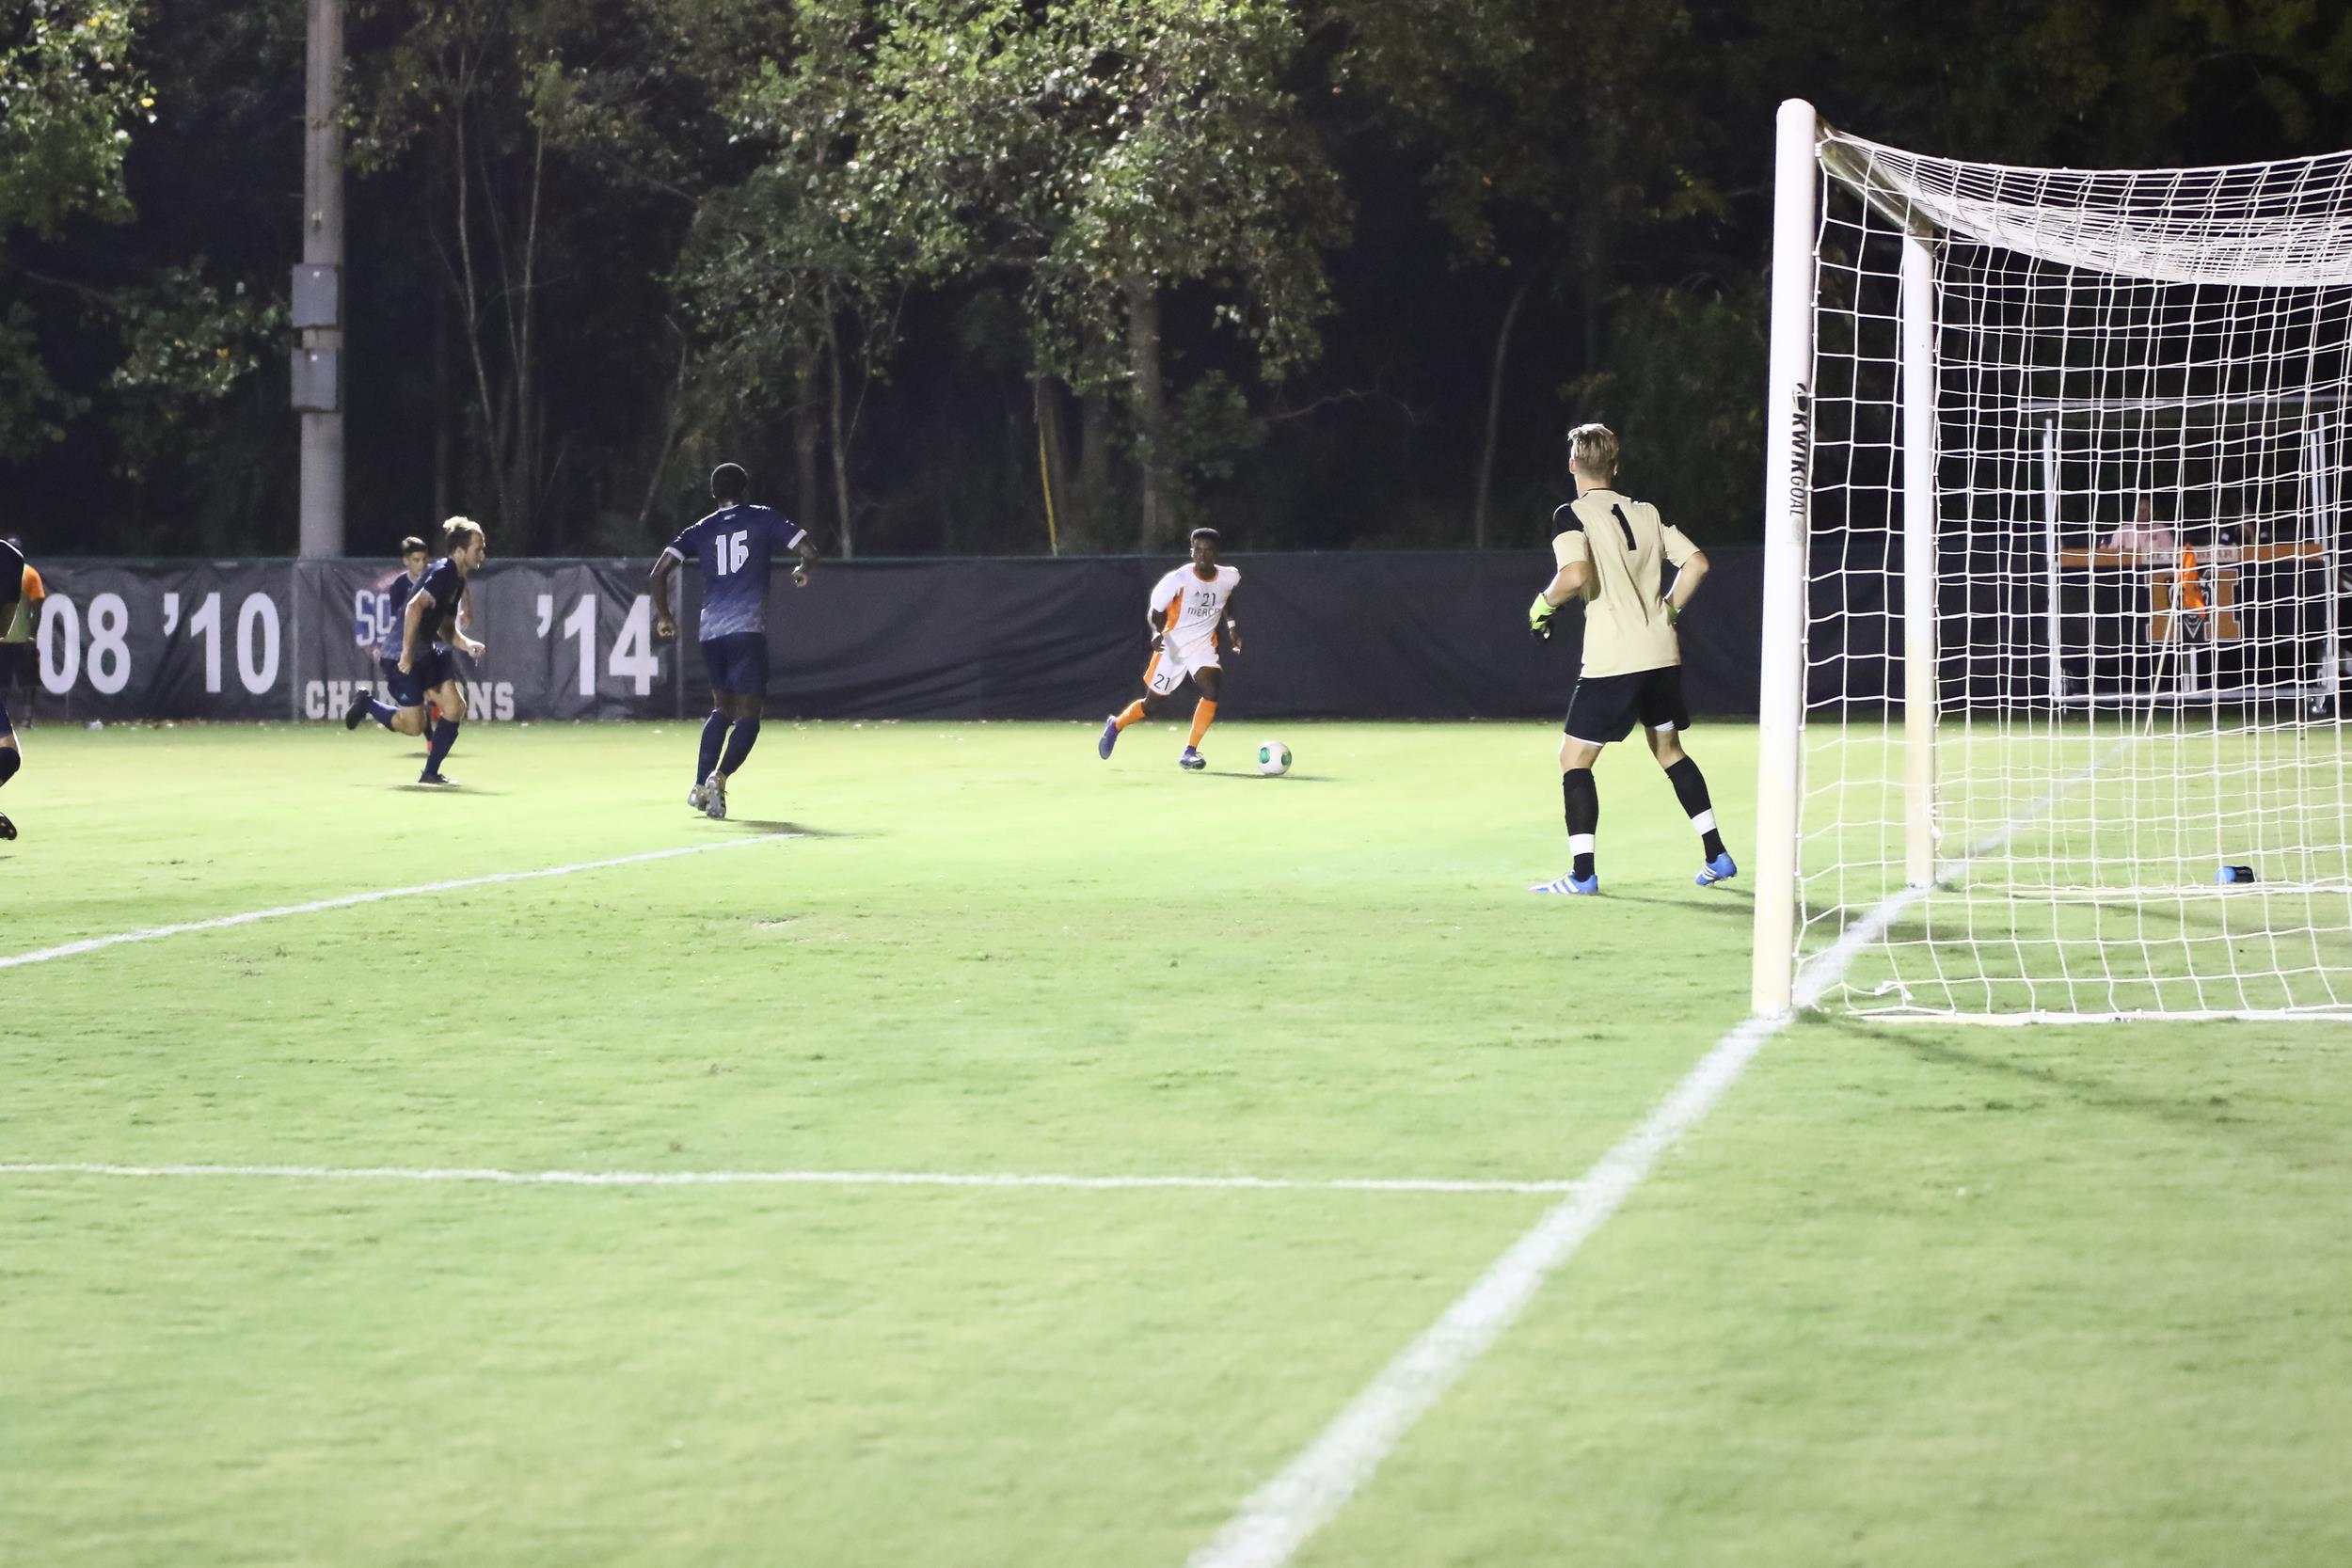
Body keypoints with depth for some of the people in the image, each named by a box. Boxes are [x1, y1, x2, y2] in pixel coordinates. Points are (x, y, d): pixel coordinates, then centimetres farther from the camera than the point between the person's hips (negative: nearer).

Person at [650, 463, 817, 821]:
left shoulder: (699, 531, 12)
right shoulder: (764, 519, 6)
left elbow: (658, 573, 3)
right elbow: (809, 552, 1)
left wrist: (663, 615, 16)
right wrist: (802, 571, 23)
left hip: (711, 631, 4)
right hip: (748, 628, -4)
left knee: (722, 708, 20)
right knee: (749, 715, -1)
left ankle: (700, 786, 8)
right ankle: (719, 777, -23)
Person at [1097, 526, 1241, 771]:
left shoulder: (1229, 578, -7)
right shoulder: (1178, 579, -20)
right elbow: (1154, 611, -13)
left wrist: (1231, 624, 8)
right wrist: (1157, 632, -32)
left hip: (1203, 647, 2)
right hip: (1172, 647, -2)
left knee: (1211, 687, -27)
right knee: (1151, 705, 7)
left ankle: (1190, 752, -17)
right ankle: (1115, 725, 40)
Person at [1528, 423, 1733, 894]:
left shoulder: (1573, 515, -9)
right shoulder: (1646, 513, 10)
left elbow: (1576, 574, -25)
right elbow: (1696, 563, 8)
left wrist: (1544, 605, -7)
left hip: (1613, 661, -6)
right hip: (1662, 655, 6)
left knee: (1574, 759, 2)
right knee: (1669, 750, 23)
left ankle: (1582, 873, -5)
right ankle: (1716, 855, 23)